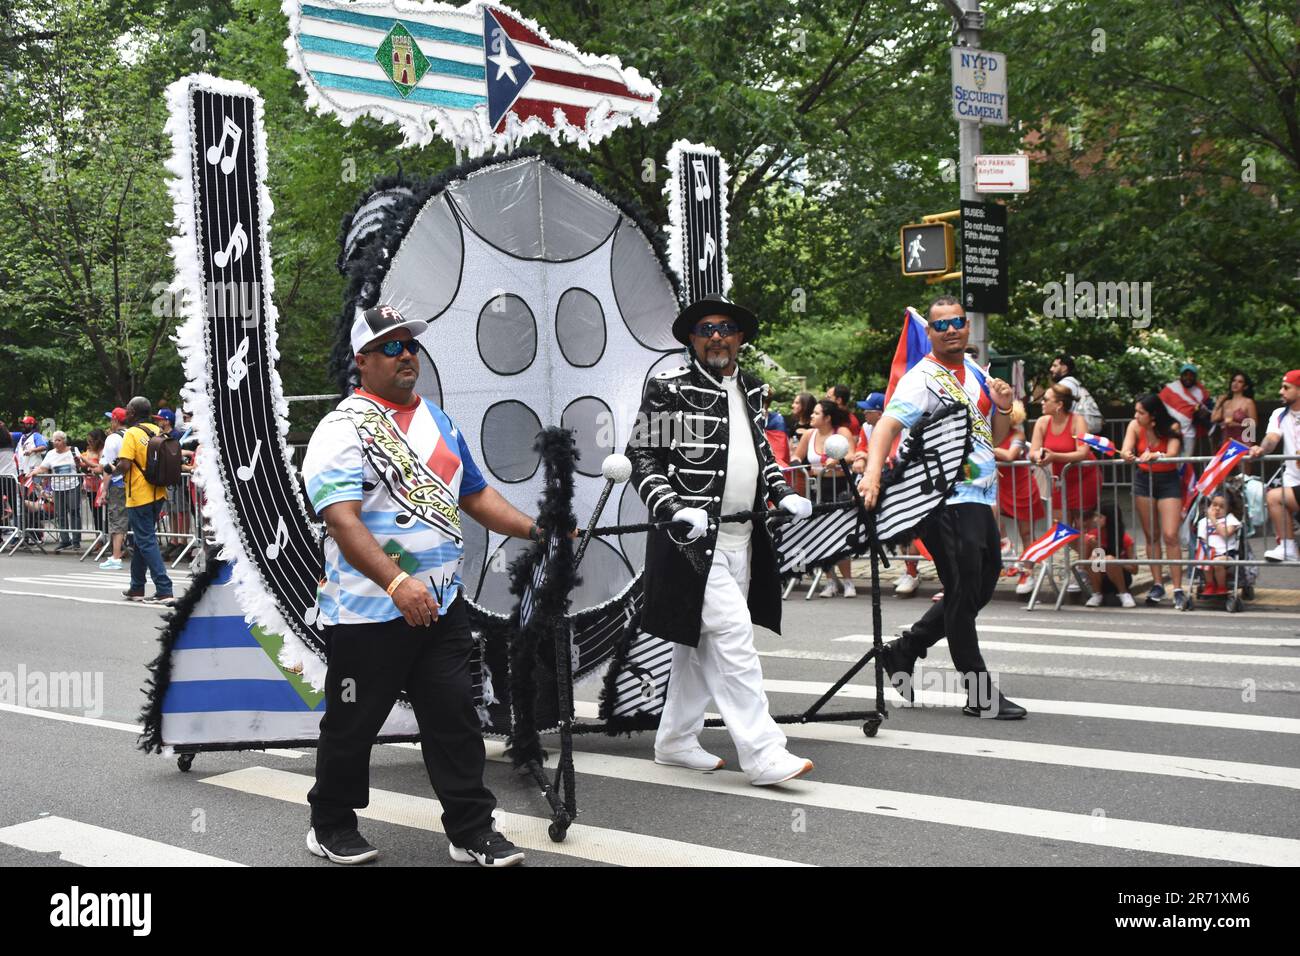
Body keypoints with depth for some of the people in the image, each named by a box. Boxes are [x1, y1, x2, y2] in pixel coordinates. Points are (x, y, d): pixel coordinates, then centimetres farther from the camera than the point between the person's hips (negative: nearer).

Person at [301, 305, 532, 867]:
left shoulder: (438, 421, 13)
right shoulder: (345, 429, -11)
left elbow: (474, 495, 20)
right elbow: (341, 519, -23)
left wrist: (535, 529, 7)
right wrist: (396, 582, -35)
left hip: (441, 605, 6)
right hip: (369, 610, -6)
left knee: (455, 717, 7)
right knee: (352, 725, 8)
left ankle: (472, 832, 16)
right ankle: (331, 827, 27)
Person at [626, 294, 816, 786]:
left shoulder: (748, 389, 14)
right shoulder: (669, 388, -7)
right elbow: (641, 457, -7)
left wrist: (782, 492, 13)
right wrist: (675, 510, -19)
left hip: (741, 537, 8)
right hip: (694, 538, -7)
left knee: (701, 644, 14)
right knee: (732, 635, -13)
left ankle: (675, 740, 25)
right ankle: (762, 752, -10)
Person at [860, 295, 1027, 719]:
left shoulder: (978, 374, 14)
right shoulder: (922, 379, -10)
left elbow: (995, 437, 20)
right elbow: (887, 425, -26)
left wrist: (1003, 408, -2)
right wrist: (873, 472, -43)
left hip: (980, 497, 9)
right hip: (947, 501, -9)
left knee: (984, 583, 17)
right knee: (964, 592, -3)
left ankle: (904, 649, 27)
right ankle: (980, 694, 6)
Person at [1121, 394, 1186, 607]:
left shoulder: (1171, 428, -15)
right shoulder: (1135, 427, -8)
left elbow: (1172, 454, -27)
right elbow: (1125, 450, -18)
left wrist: (1153, 455, -47)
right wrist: (1127, 455, -42)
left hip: (1168, 481, -3)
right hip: (1144, 480, 3)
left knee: (1170, 536, -11)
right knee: (1151, 536, 8)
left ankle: (1178, 589, -7)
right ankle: (1157, 584, 17)